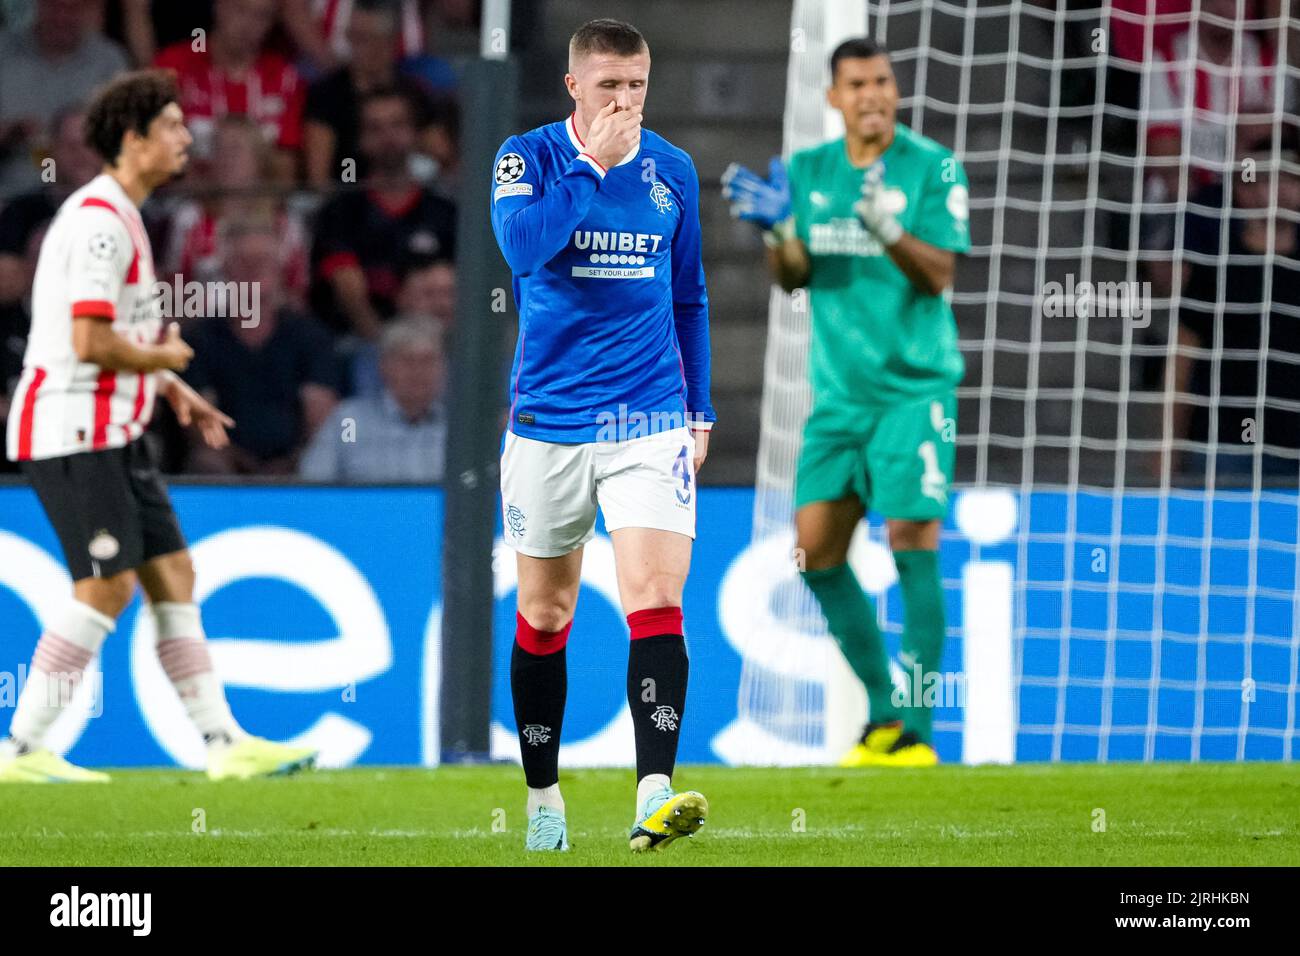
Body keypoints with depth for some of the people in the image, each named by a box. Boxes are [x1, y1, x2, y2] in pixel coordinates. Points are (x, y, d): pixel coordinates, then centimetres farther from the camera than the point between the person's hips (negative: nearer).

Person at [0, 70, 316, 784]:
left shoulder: (120, 215, 17)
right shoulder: (100, 221, -17)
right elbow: (89, 342, -25)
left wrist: (173, 391, 17)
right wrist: (166, 357, -8)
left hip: (112, 431, 10)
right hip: (71, 429, -10)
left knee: (172, 573, 7)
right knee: (107, 585, -13)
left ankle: (224, 742, 8)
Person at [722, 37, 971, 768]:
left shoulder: (933, 167, -7)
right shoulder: (808, 171, 8)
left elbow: (940, 275, -13)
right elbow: (794, 276, 6)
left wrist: (886, 228, -30)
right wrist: (774, 227, -14)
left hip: (916, 385, -5)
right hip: (840, 390, 5)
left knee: (913, 537, -14)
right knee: (816, 550, 2)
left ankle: (915, 731, -11)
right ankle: (882, 709, 17)